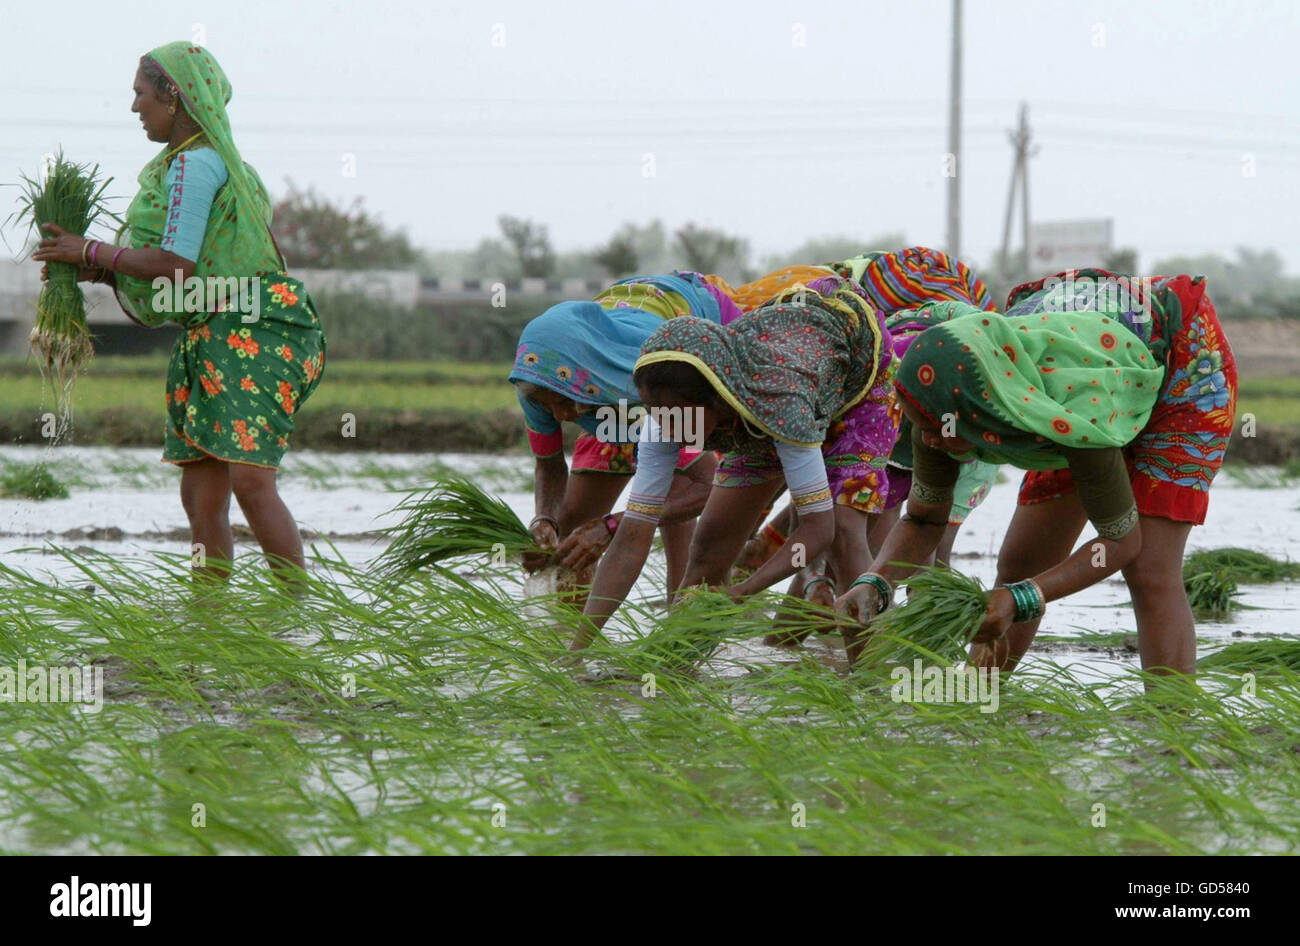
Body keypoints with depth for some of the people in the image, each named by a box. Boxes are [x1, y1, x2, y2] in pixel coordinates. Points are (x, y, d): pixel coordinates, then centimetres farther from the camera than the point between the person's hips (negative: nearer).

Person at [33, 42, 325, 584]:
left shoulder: (195, 162, -10)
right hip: (209, 338, 10)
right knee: (201, 495, 4)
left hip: (252, 332, -10)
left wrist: (91, 252, -5)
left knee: (250, 480, -19)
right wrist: (103, 272, 11)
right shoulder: (214, 160, 20)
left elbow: (176, 265, -17)